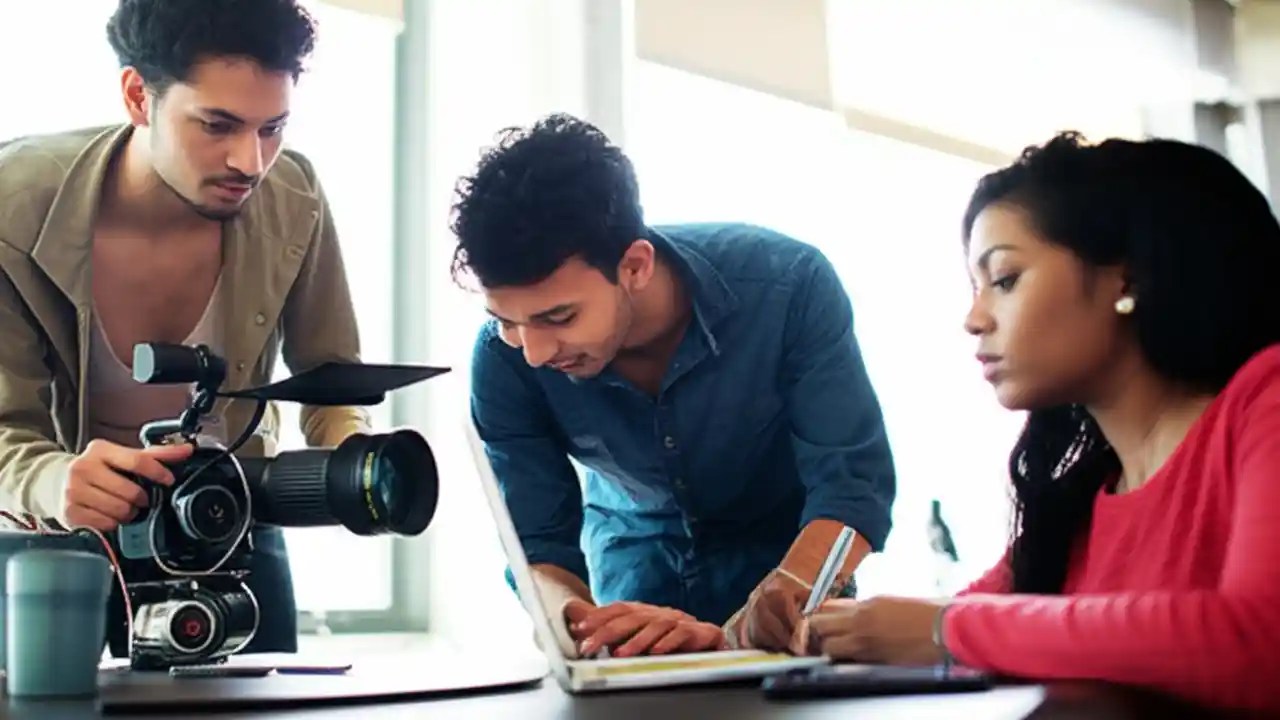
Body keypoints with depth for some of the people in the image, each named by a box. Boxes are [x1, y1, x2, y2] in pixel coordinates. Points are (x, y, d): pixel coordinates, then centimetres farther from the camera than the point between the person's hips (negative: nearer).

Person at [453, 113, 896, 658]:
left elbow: (855, 487, -29)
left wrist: (736, 635, -44)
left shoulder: (787, 283, -29)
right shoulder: (504, 359, -22)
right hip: (637, 547, 0)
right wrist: (584, 628, -38)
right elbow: (540, 547, -15)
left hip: (790, 551, 1)